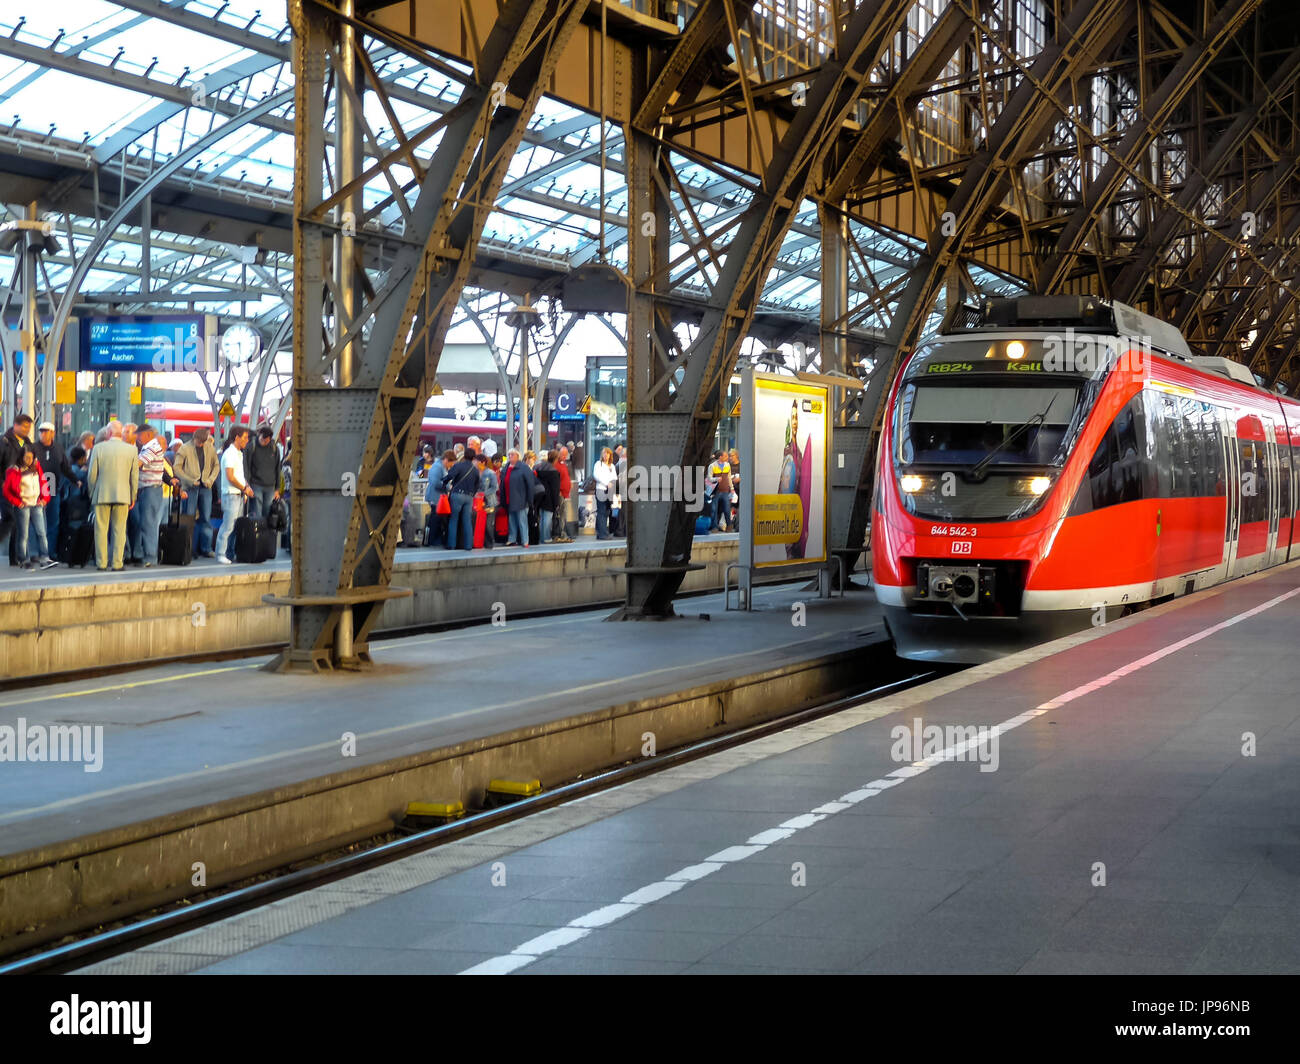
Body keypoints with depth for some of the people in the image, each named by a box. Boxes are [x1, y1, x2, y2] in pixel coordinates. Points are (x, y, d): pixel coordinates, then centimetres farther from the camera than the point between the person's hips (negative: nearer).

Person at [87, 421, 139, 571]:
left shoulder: (98, 448, -4)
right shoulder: (131, 449, 0)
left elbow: (92, 474, 0)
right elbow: (134, 476, 4)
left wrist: (92, 493, 13)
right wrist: (133, 497, 13)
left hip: (102, 495, -1)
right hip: (123, 495, 1)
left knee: (101, 530, 6)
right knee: (119, 530, 5)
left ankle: (101, 563, 6)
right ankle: (117, 564, 2)